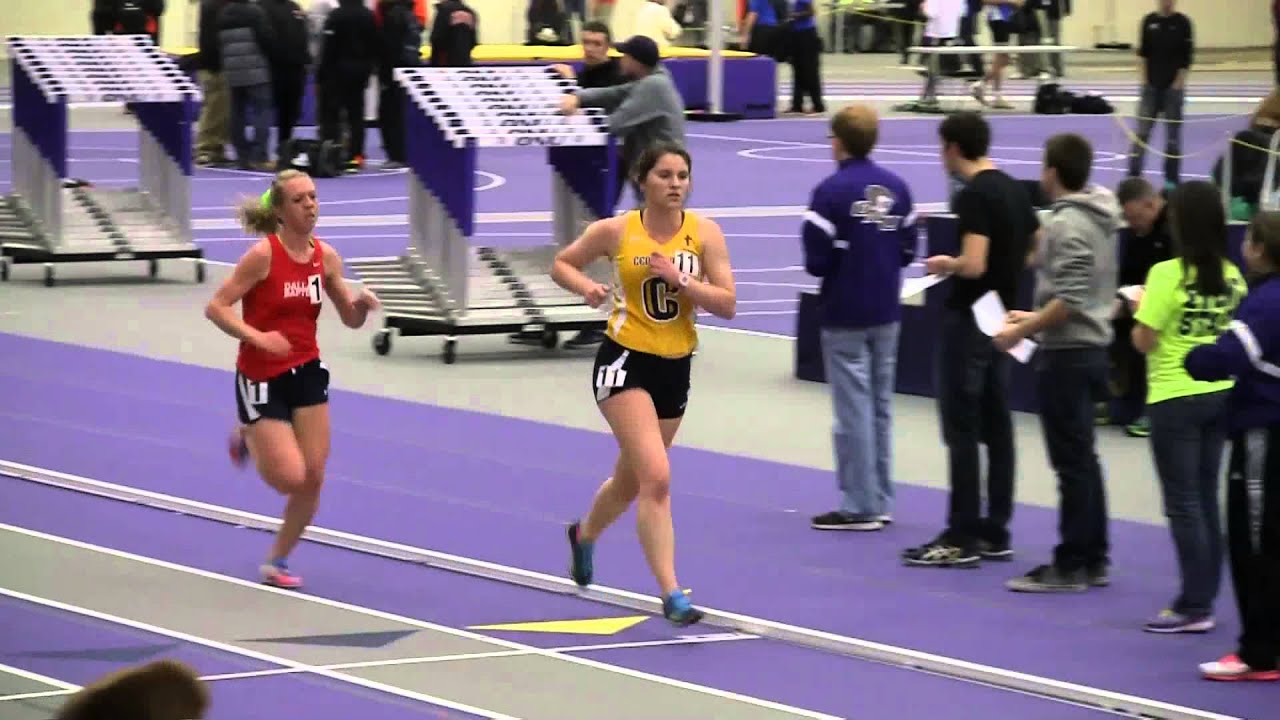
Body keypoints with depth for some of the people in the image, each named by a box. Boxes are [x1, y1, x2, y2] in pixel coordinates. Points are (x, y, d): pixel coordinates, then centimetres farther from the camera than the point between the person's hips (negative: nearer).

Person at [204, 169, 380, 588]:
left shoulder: (325, 256, 0)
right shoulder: (263, 255, -17)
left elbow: (351, 320, 8)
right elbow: (216, 307, -17)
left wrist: (361, 304, -14)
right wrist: (256, 337, -30)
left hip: (307, 373, 5)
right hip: (262, 377, -5)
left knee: (313, 477, 1)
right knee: (291, 477, -12)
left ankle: (278, 562, 19)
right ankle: (248, 439, 21)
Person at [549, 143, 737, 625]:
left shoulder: (704, 233, -3)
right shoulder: (616, 231, -7)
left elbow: (727, 305, -7)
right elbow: (562, 265, 7)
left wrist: (680, 280, -21)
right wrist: (587, 287, -13)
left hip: (675, 367, 4)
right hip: (625, 362, -4)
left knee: (632, 480, 20)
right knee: (657, 477, -20)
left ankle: (585, 535, 52)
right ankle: (672, 595, -20)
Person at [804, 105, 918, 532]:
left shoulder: (831, 191, -13)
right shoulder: (897, 188, 3)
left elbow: (816, 260, -14)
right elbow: (908, 250, 5)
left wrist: (834, 264, 7)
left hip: (845, 316, -5)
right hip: (887, 313, 5)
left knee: (854, 410, -1)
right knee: (880, 407, 13)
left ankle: (861, 507, 1)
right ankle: (880, 501, 17)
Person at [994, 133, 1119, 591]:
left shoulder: (1068, 224, -19)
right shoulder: (1100, 218, 9)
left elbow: (1070, 301, -25)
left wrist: (1022, 331, -16)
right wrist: (1035, 317, 19)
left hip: (1067, 353, -10)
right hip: (1092, 345, 10)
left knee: (1072, 462, -5)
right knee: (1083, 459, 16)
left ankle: (1070, 566, -1)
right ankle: (1093, 558, 21)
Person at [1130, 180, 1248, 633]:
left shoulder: (1168, 274, -15)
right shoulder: (1232, 276, 1)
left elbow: (1144, 341, -12)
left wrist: (1142, 308, 6)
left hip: (1175, 398, -6)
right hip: (1221, 394, 6)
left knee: (1183, 504, 0)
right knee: (1206, 501, 13)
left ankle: (1193, 607, 0)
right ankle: (1204, 598, 17)